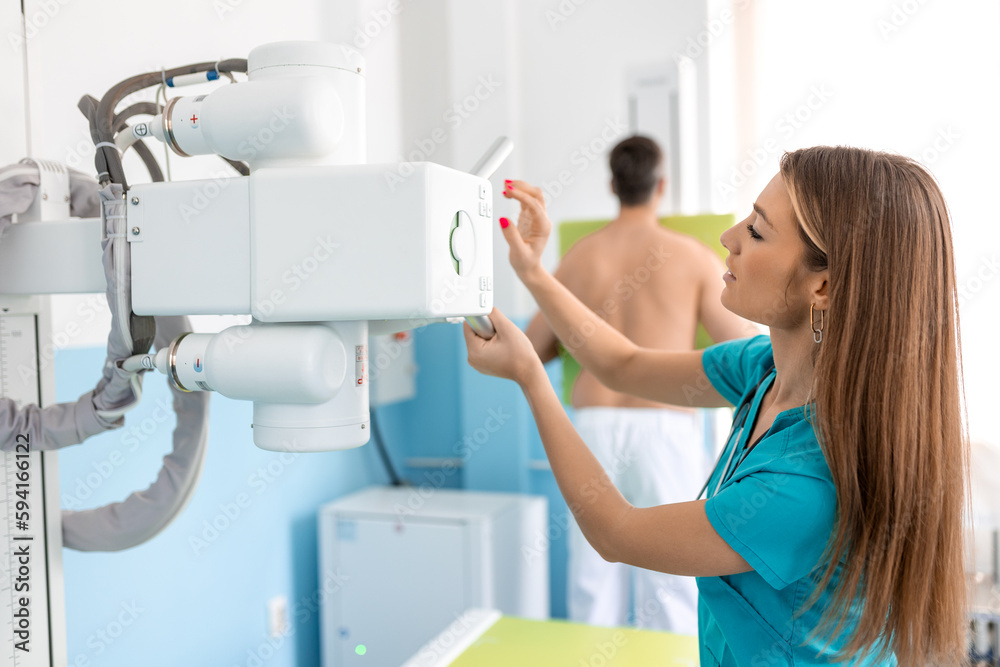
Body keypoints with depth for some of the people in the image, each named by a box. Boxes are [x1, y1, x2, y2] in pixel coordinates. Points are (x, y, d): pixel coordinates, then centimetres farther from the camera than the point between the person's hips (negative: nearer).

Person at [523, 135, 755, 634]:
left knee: (593, 588, 10)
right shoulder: (694, 258, -1)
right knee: (671, 590, 4)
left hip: (594, 427, 3)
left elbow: (528, 352, 14)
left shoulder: (578, 258, 7)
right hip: (665, 430, -3)